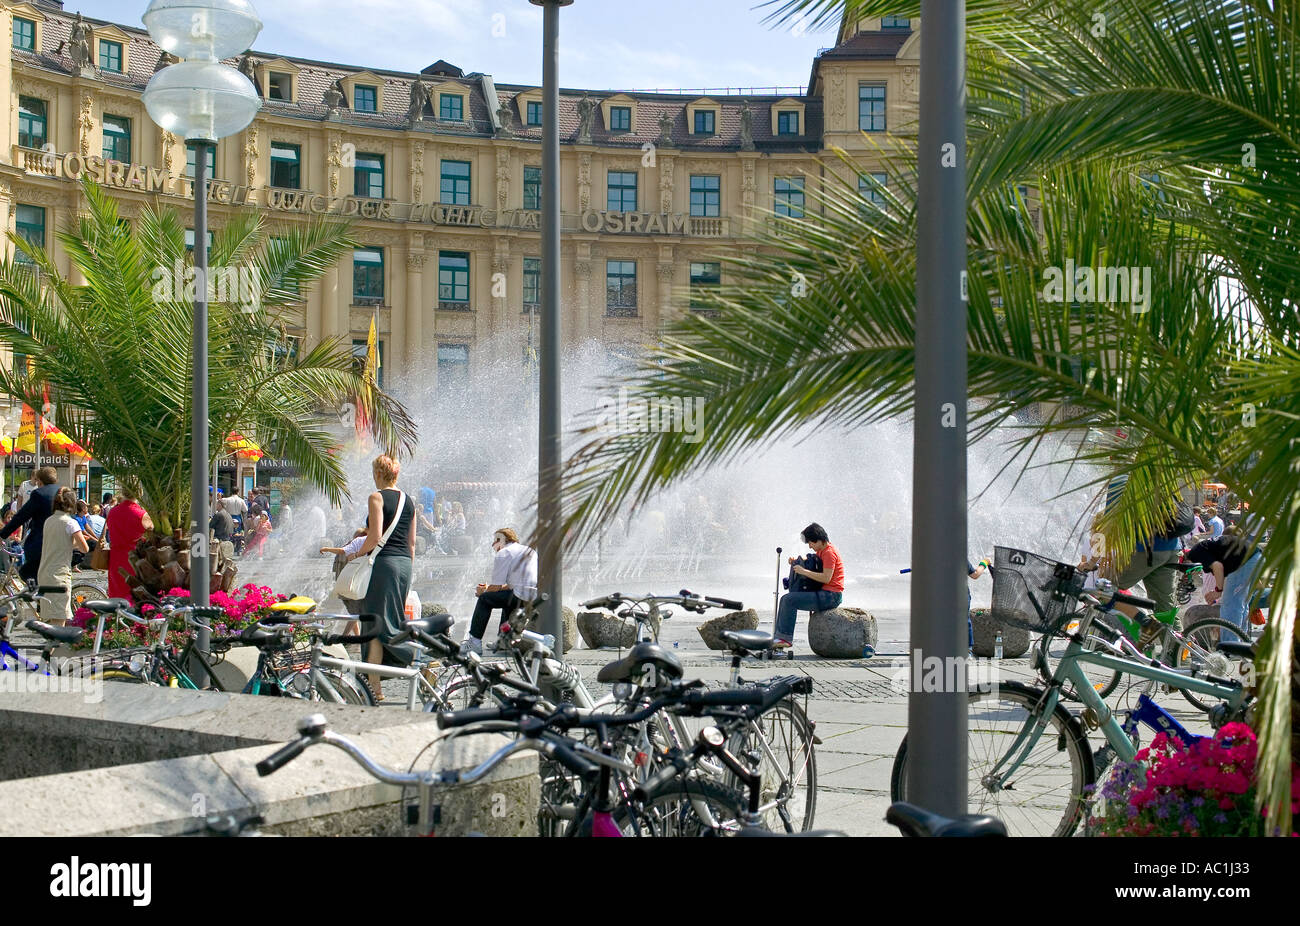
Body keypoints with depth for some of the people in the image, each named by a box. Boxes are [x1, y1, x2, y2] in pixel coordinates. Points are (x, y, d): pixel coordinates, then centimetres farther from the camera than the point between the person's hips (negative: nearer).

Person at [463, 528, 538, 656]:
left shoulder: (503, 554, 2)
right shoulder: (529, 550, 27)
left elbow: (496, 587, -1)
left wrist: (483, 591, 20)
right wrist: (489, 588, 33)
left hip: (522, 599, -8)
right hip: (537, 597, 8)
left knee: (484, 599, 7)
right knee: (508, 594, 36)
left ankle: (475, 643, 5)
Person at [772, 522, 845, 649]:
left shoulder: (829, 552, -14)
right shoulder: (821, 551, 18)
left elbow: (826, 578, -23)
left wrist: (803, 571, -19)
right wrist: (796, 562, 9)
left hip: (831, 596, -11)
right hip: (824, 594, 11)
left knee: (789, 600, -20)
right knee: (785, 599, 9)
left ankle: (786, 639, -15)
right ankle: (779, 638, 5)